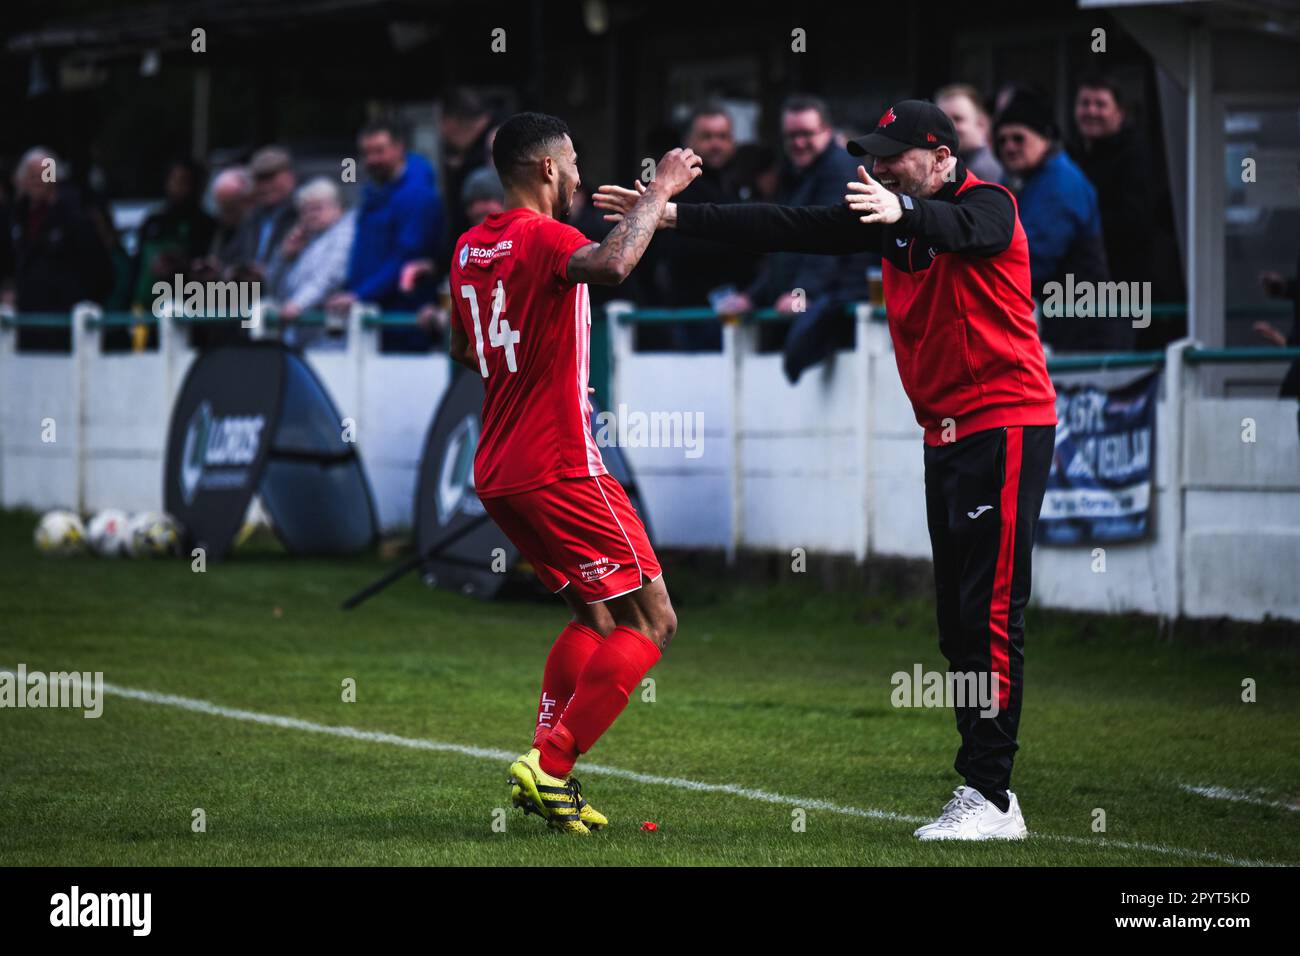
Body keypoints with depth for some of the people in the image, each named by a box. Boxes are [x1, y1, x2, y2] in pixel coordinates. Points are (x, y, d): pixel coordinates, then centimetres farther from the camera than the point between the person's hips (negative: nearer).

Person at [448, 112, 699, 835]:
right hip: (560, 468, -9)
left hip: (501, 471, 9)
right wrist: (658, 191, -26)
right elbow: (611, 264, -38)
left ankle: (545, 766, 13)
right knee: (651, 619, -5)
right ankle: (551, 766, -11)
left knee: (597, 613, 21)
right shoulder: (541, 237, -15)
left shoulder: (471, 247, 12)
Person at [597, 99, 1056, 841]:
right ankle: (984, 789, 13)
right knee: (956, 619, 9)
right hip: (946, 436, 9)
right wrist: (676, 218, 4)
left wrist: (903, 211, -56)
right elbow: (789, 229, 10)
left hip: (1005, 427, -9)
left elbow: (959, 228, -35)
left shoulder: (989, 205, -11)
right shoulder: (887, 214, 11)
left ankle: (990, 798, -15)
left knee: (990, 614, -12)